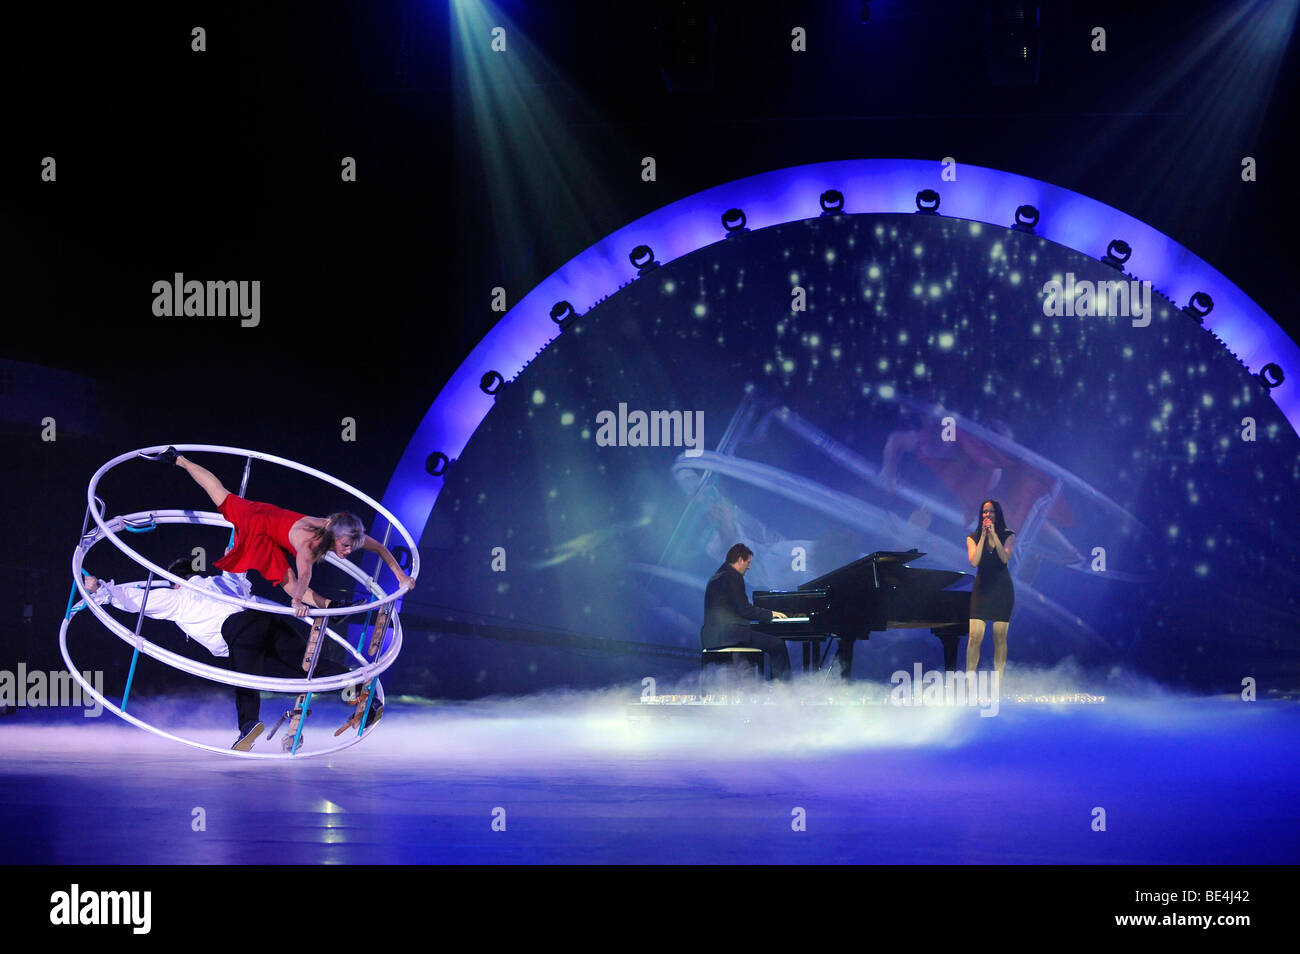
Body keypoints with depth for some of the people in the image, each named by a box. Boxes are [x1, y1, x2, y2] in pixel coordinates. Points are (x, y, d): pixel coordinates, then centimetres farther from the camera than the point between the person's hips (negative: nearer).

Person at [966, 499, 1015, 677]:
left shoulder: (1008, 536, 4)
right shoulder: (973, 537, 5)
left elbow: (1005, 558, -12)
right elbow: (974, 562, -9)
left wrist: (994, 534, -17)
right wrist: (983, 536, -12)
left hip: (1002, 589, 0)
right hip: (981, 587, 0)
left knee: (1000, 637, 0)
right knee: (975, 637, -8)